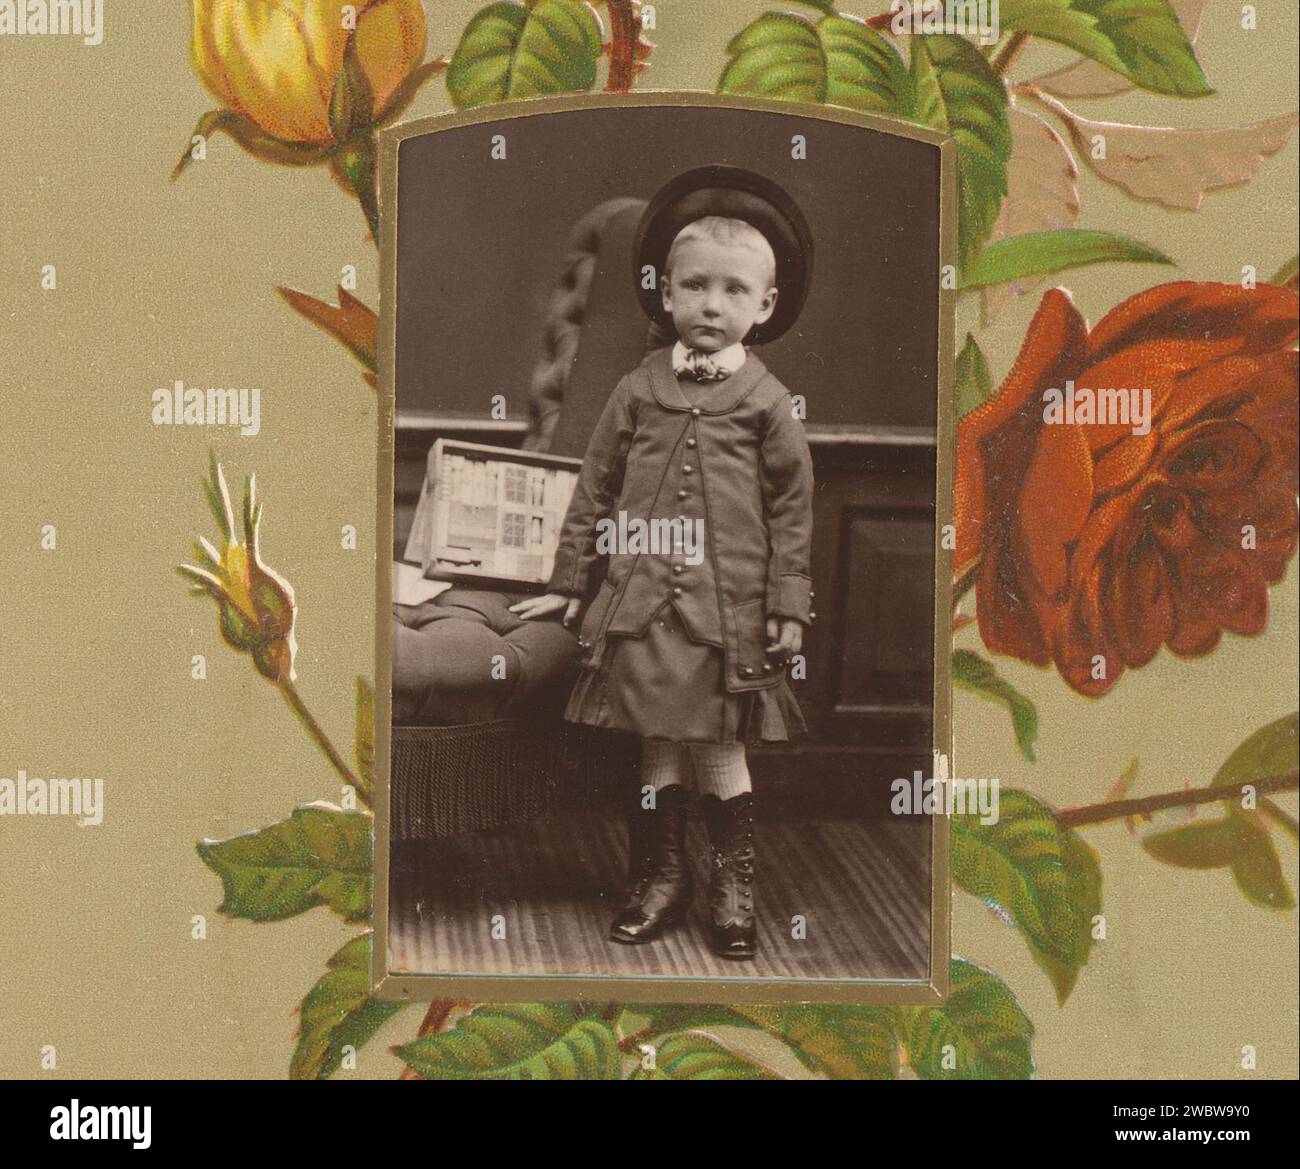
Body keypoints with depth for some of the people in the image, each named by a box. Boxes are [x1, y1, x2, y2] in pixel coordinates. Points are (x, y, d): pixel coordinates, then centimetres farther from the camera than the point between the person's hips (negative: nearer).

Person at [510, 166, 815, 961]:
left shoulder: (765, 401, -1)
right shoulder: (638, 391, 5)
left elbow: (792, 508, 2)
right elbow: (597, 488, 10)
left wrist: (789, 604, -1)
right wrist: (569, 581, 10)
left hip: (727, 610, -2)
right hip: (642, 600, 2)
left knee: (719, 747, 4)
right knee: (657, 745, 9)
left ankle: (735, 881, 20)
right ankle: (661, 874, 24)